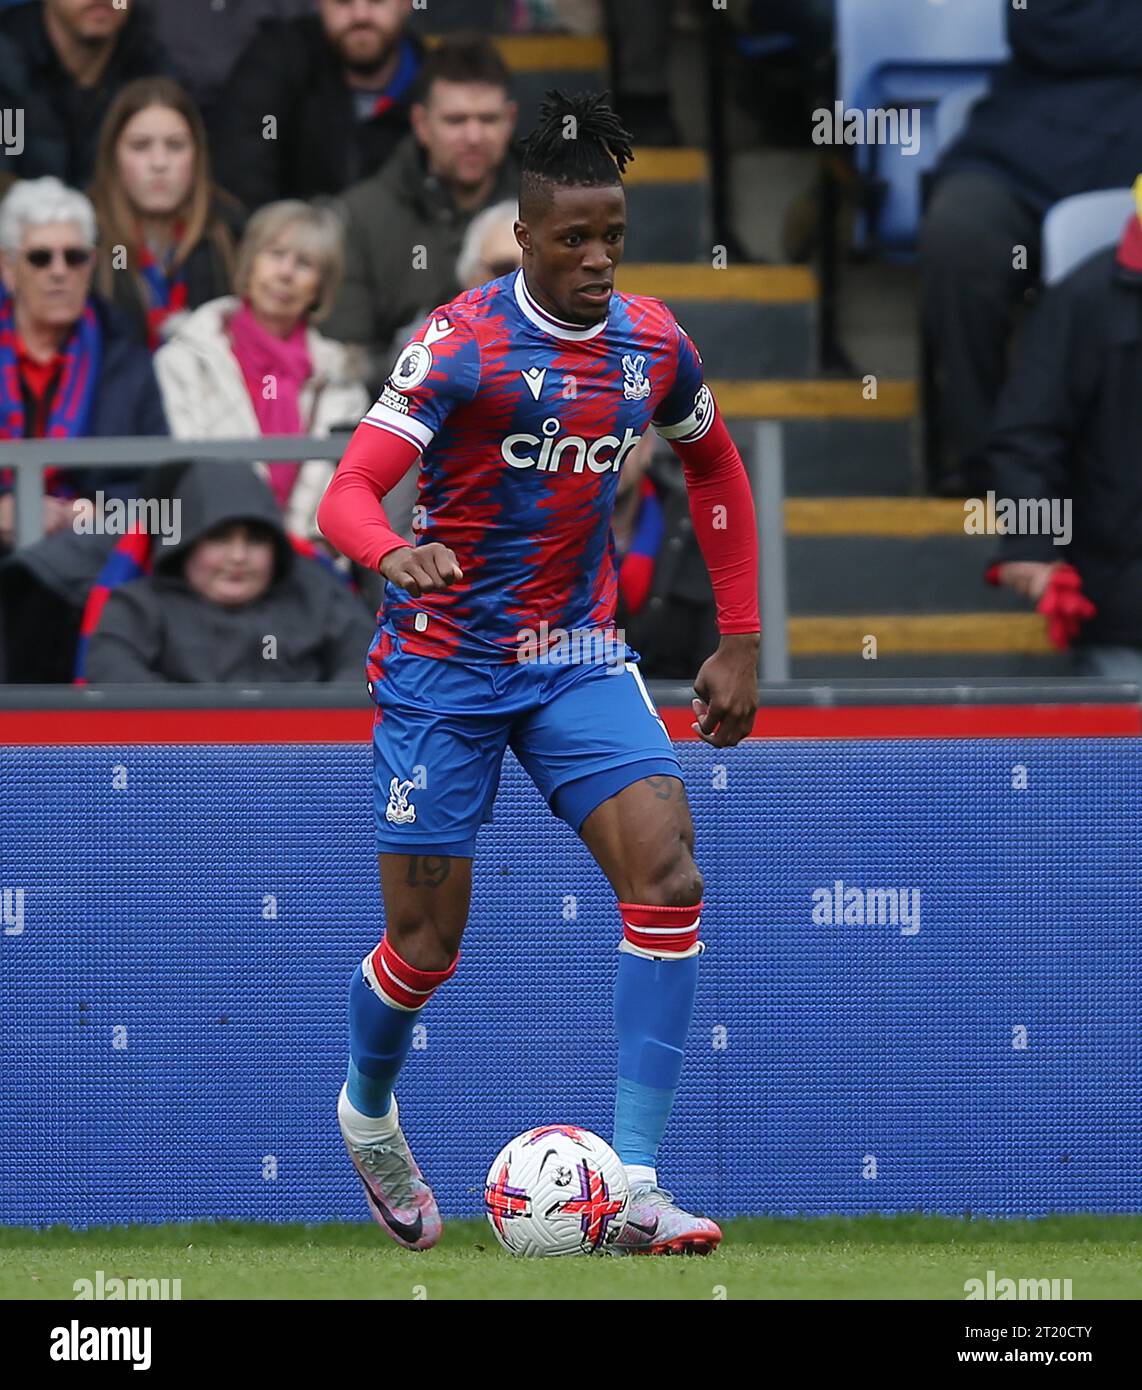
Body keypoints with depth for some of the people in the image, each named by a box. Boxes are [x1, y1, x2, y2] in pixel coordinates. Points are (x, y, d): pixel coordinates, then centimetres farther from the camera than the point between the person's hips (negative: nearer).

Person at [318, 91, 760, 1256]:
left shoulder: (652, 344, 0)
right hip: (443, 666, -4)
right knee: (425, 946, 2)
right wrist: (392, 553, -47)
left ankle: (634, 1186, -20)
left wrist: (739, 641, 15)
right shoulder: (461, 343, -17)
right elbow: (346, 496, -24)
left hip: (578, 657, 4)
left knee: (666, 874, -19)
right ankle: (367, 1111, 37)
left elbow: (714, 469, 19)